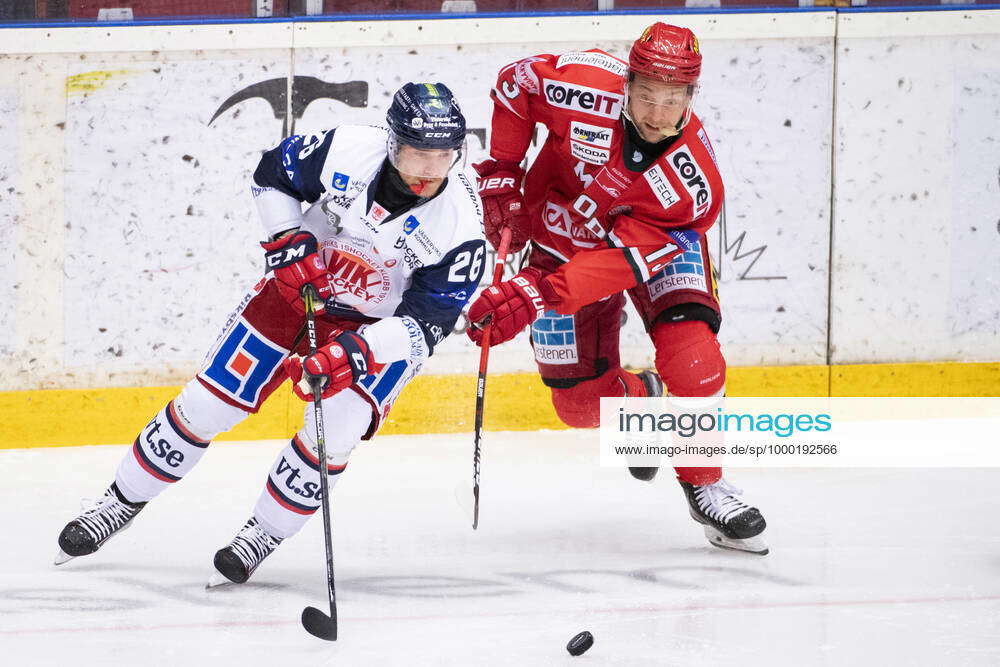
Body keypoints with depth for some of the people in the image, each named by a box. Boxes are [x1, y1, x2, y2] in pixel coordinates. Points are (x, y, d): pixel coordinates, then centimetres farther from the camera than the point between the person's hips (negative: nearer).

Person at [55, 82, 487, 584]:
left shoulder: (461, 227, -28)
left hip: (380, 327, -2)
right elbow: (272, 175, -4)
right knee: (206, 404, 1)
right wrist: (288, 241, -17)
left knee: (331, 437, -20)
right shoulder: (346, 150, -24)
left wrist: (354, 353, -41)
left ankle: (262, 536, 4)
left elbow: (426, 324, -28)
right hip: (301, 284, 2)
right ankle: (121, 503, 20)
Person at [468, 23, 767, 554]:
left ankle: (705, 486, -3)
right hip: (563, 230, 2)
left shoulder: (693, 184, -35)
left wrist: (536, 296, -49)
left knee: (691, 356, -25)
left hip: (658, 244, -1)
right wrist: (502, 173, -10)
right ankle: (636, 397, 35)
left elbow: (623, 260, -40)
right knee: (582, 403, -2)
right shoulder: (587, 87, -33)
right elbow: (516, 81, -10)